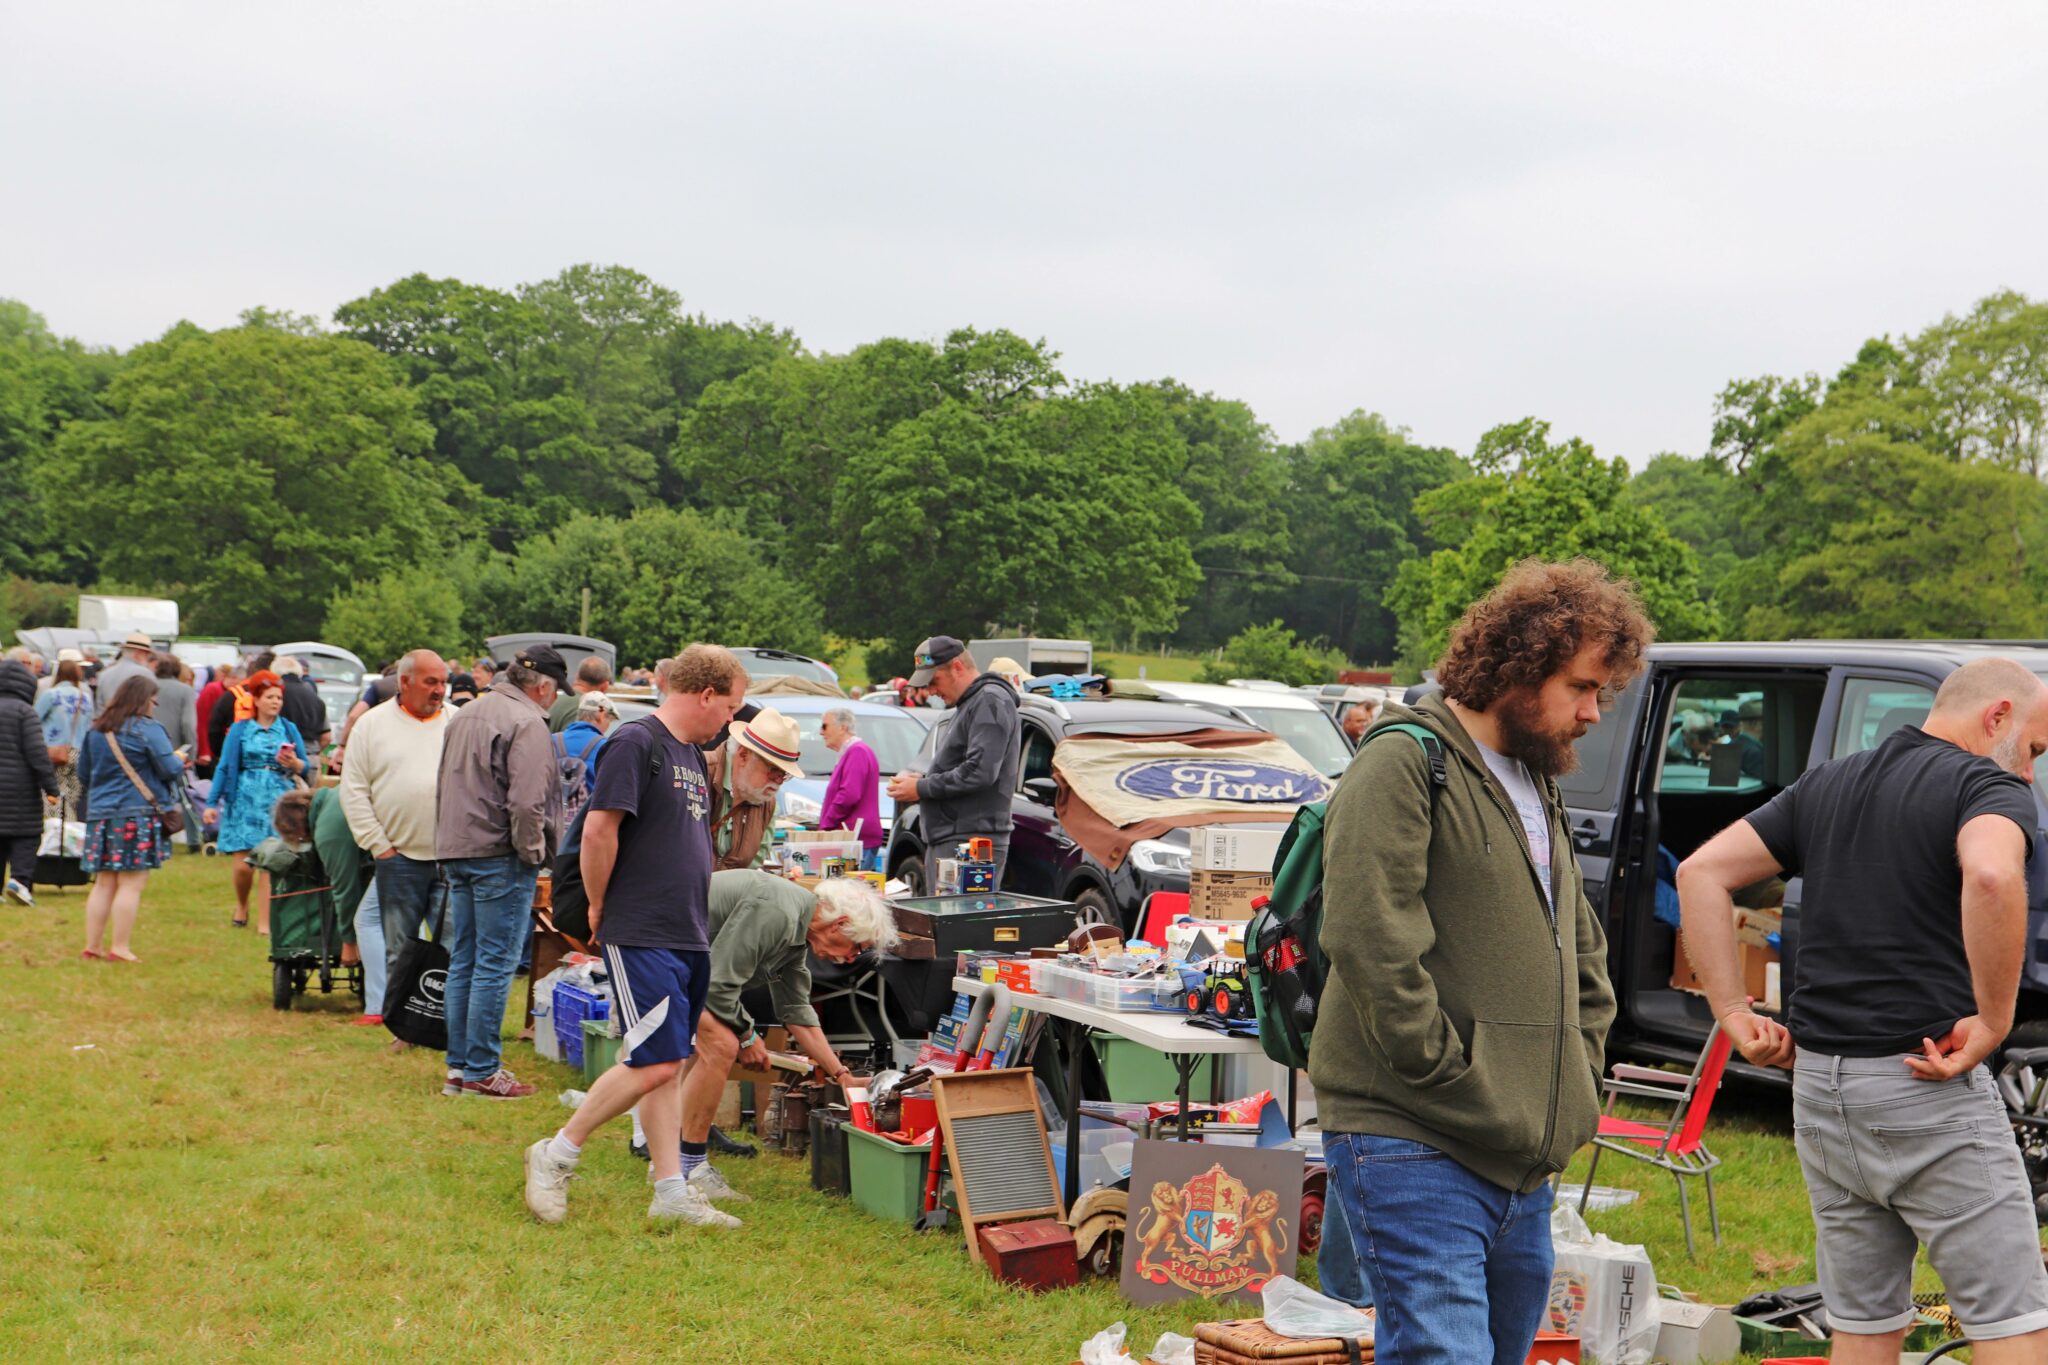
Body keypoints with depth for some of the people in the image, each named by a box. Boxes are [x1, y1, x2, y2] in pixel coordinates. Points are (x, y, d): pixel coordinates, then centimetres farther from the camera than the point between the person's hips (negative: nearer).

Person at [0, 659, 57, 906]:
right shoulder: (25, 712, -9)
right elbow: (37, 751, -14)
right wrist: (50, 786, -10)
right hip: (20, 789, -5)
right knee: (26, 834, 2)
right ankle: (20, 878, -13)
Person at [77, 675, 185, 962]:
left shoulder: (96, 729, 10)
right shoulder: (147, 729, -10)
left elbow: (83, 772, 17)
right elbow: (170, 769, -13)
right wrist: (180, 763, 9)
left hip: (100, 811, 7)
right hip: (137, 813, -6)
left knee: (103, 883, 12)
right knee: (131, 884, -2)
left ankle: (93, 946, 14)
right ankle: (119, 948, -2)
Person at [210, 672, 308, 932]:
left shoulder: (289, 730, 10)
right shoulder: (240, 730, 8)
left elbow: (305, 767, 9)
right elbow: (224, 766, 6)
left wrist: (293, 762, -14)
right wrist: (213, 802, 1)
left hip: (278, 802, 1)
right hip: (245, 801, -1)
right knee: (243, 864, -4)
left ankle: (265, 921, 1)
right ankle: (241, 906, 26)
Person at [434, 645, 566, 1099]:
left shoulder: (465, 715, 16)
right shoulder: (527, 723, -14)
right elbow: (527, 802, -21)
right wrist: (533, 852, -10)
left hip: (456, 853, 9)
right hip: (499, 857, -9)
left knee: (463, 962, 13)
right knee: (495, 965, -4)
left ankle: (458, 1066, 17)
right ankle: (482, 1071, -2)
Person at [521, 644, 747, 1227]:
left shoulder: (693, 755, 17)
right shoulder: (636, 743, -12)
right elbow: (598, 832, -16)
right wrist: (599, 907, -9)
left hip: (690, 936, 9)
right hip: (641, 936, -9)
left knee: (668, 1065, 10)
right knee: (654, 1064, -10)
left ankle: (672, 1191, 13)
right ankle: (555, 1156, 4)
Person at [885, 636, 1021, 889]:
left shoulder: (990, 701, -11)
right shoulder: (969, 704, 22)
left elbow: (980, 772, -21)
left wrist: (922, 788, -13)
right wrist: (924, 779, 10)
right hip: (948, 841, 11)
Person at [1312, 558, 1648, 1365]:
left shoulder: (1536, 788, 22)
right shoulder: (1406, 763, -9)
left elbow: (1582, 951, 31)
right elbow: (1368, 939, -20)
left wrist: (1579, 1078, 17)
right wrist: (1450, 1078, -17)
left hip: (1522, 1163, 9)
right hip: (1414, 1148, -9)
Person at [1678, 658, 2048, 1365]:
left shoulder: (1825, 785, 15)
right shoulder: (1989, 786, -6)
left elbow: (1700, 873, 10)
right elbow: (1991, 875, -30)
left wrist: (1734, 1013, 6)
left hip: (1820, 1091, 7)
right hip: (1930, 1093, -7)